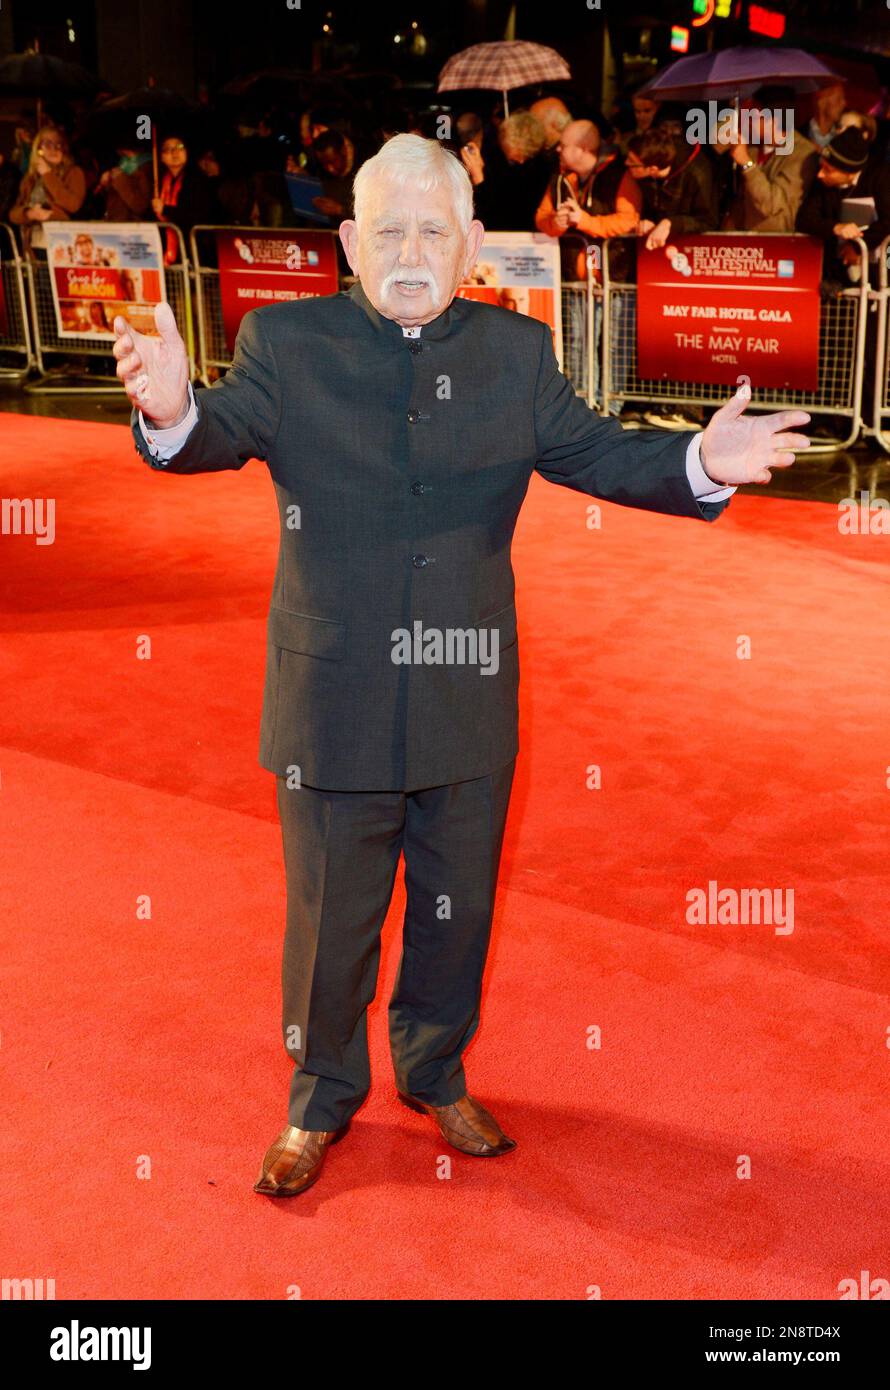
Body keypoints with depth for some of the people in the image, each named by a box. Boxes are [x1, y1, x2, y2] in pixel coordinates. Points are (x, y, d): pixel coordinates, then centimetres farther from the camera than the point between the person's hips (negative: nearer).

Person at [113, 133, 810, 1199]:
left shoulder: (515, 352, 3)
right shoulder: (285, 342, -4)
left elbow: (593, 453, -1)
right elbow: (221, 435, -18)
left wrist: (702, 463, -20)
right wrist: (173, 411, -43)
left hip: (468, 703, 3)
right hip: (334, 703, -2)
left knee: (458, 907, 18)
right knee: (331, 914, 13)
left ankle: (434, 1073, 45)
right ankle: (323, 1098, 38)